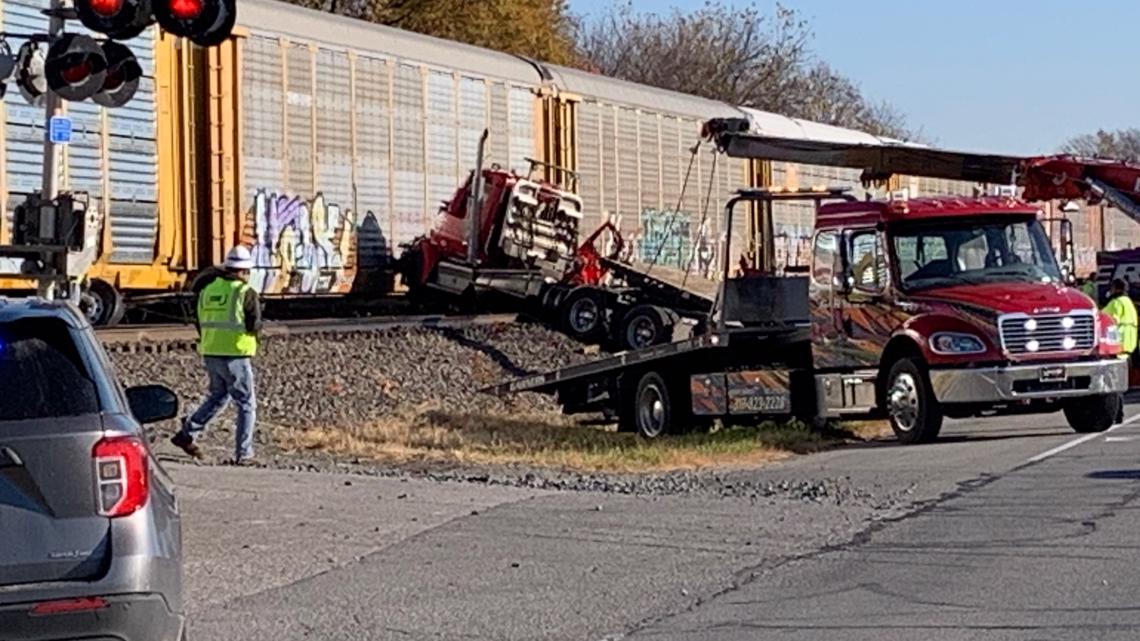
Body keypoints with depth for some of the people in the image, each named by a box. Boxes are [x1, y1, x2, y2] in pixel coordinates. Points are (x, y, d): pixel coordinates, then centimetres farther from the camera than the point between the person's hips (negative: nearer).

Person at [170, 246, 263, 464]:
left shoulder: (207, 290, 7)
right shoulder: (246, 293, -11)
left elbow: (200, 323, 12)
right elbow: (255, 326, -13)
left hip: (210, 354, 6)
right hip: (235, 356, -6)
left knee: (217, 396, 24)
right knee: (246, 404, 6)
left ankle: (187, 433, 14)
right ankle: (243, 453, 5)